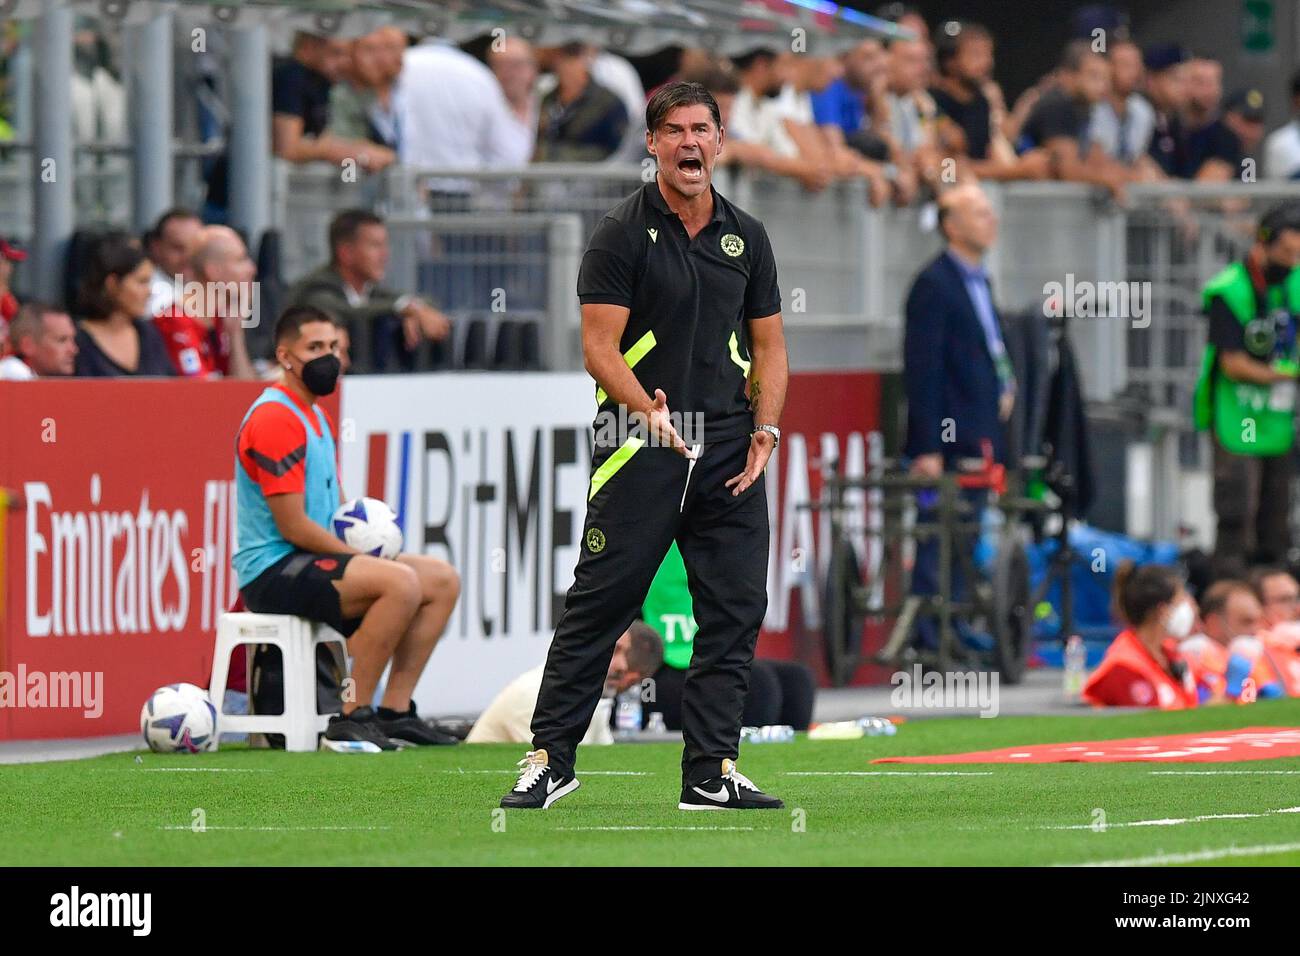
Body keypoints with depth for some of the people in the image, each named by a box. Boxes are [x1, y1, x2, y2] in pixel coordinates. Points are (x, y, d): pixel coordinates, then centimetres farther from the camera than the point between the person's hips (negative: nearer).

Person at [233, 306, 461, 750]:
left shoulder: (316, 416, 19)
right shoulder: (274, 419, -15)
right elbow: (293, 526, -19)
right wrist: (360, 557, -11)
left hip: (313, 561, 10)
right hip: (273, 571, -10)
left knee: (442, 580, 5)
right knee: (400, 581, -29)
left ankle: (395, 709, 3)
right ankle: (353, 714, -24)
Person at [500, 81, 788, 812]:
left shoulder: (747, 237, 12)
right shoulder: (622, 235, -2)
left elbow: (769, 345, 16)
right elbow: (600, 346, -8)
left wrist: (765, 430, 1)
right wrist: (646, 407, -24)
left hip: (728, 452, 5)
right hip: (640, 449, -5)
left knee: (735, 609, 1)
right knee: (599, 602, -5)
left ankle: (712, 772, 7)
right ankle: (551, 758, 2)